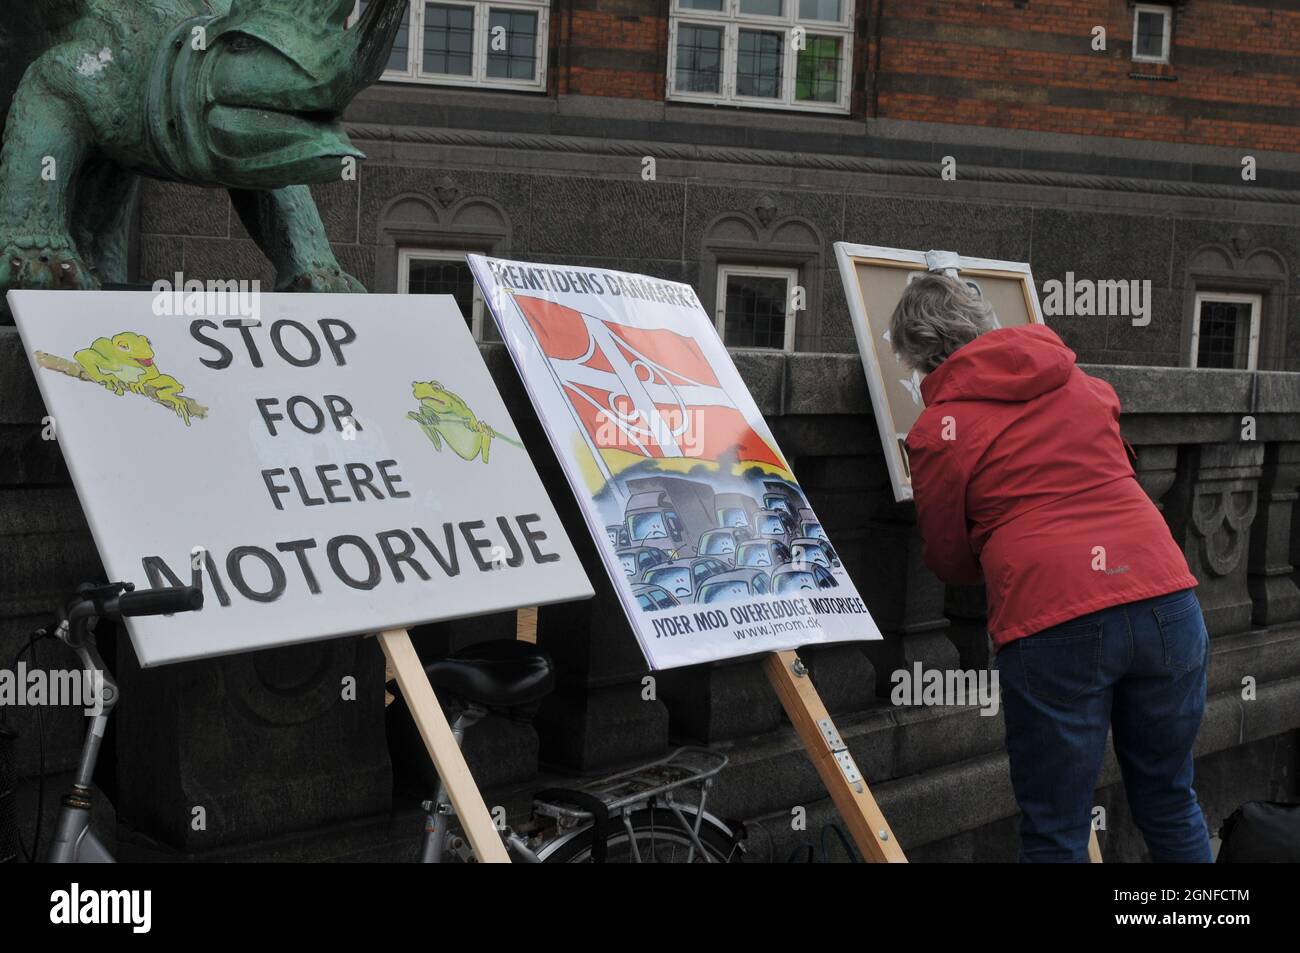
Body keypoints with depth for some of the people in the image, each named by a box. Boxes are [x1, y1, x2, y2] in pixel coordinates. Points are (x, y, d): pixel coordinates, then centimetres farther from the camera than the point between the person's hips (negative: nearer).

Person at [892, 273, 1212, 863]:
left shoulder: (938, 431, 1)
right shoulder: (1079, 382, 16)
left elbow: (948, 560, 12)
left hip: (1051, 623, -5)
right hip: (1166, 599, 5)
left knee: (1054, 835, 6)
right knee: (1171, 806, 20)